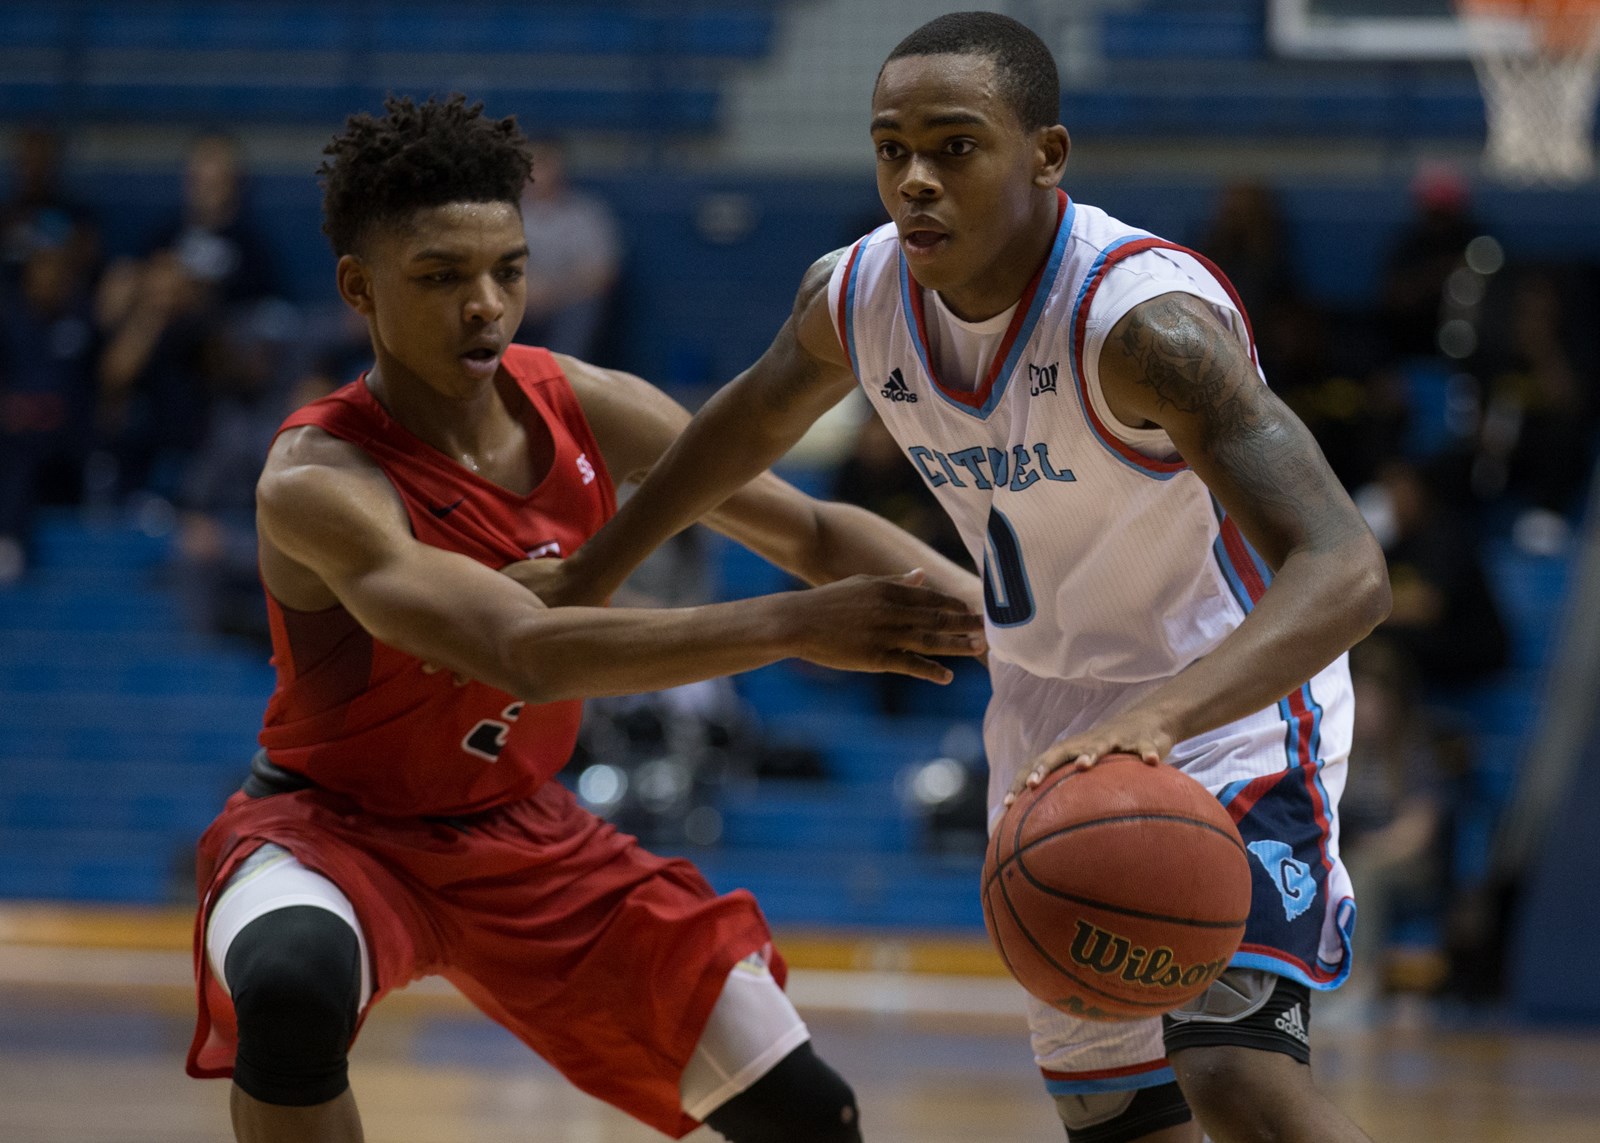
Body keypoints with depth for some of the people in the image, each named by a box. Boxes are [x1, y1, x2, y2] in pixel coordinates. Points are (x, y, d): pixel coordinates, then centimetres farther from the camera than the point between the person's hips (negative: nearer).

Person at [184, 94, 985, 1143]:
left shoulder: (585, 408, -11)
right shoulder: (318, 483, -30)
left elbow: (815, 532, -2)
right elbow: (525, 654, -43)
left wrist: (963, 602, -23)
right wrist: (792, 626, -50)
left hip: (524, 831, 6)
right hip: (335, 825, -6)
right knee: (291, 988, -41)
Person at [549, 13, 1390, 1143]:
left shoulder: (1145, 317, -31)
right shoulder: (857, 297, -10)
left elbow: (1345, 572, -43)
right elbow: (754, 422, 16)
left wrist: (1157, 717, -58)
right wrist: (583, 582, 24)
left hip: (1228, 702, -7)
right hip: (1051, 729, 7)